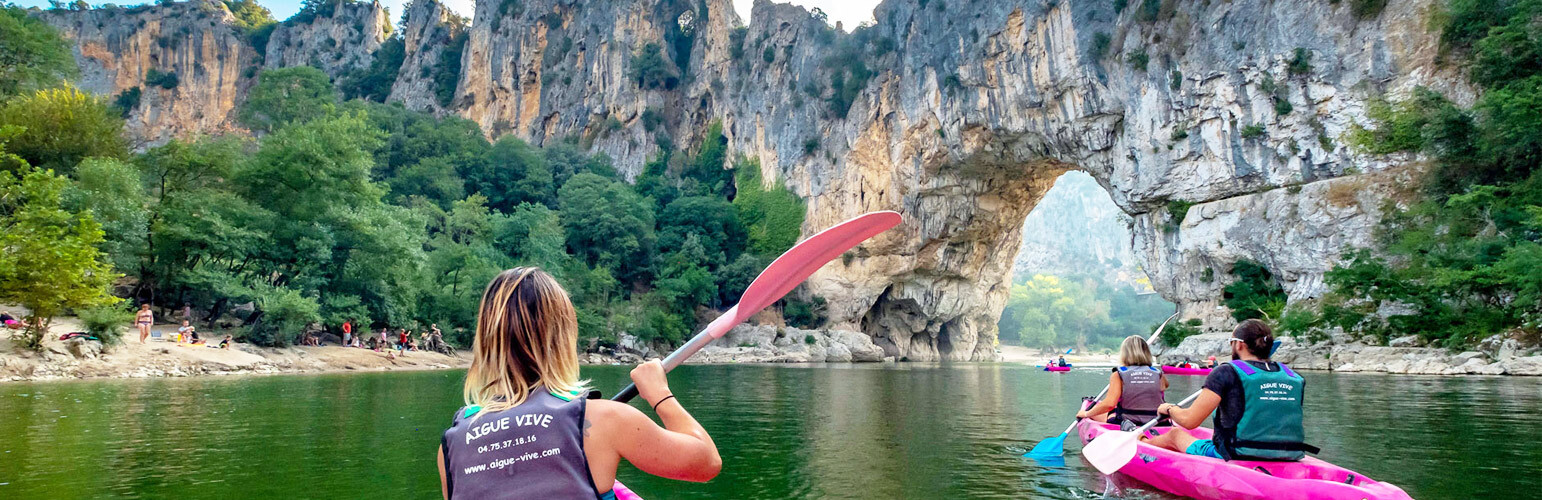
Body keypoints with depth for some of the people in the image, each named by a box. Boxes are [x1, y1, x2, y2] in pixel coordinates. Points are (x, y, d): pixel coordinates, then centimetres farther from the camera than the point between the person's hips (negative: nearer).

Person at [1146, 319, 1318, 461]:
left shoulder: (1227, 373, -12)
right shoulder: (1295, 379, 4)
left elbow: (1189, 420, -16)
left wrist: (1169, 409, 7)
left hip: (1234, 460, -6)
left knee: (1175, 433, 21)